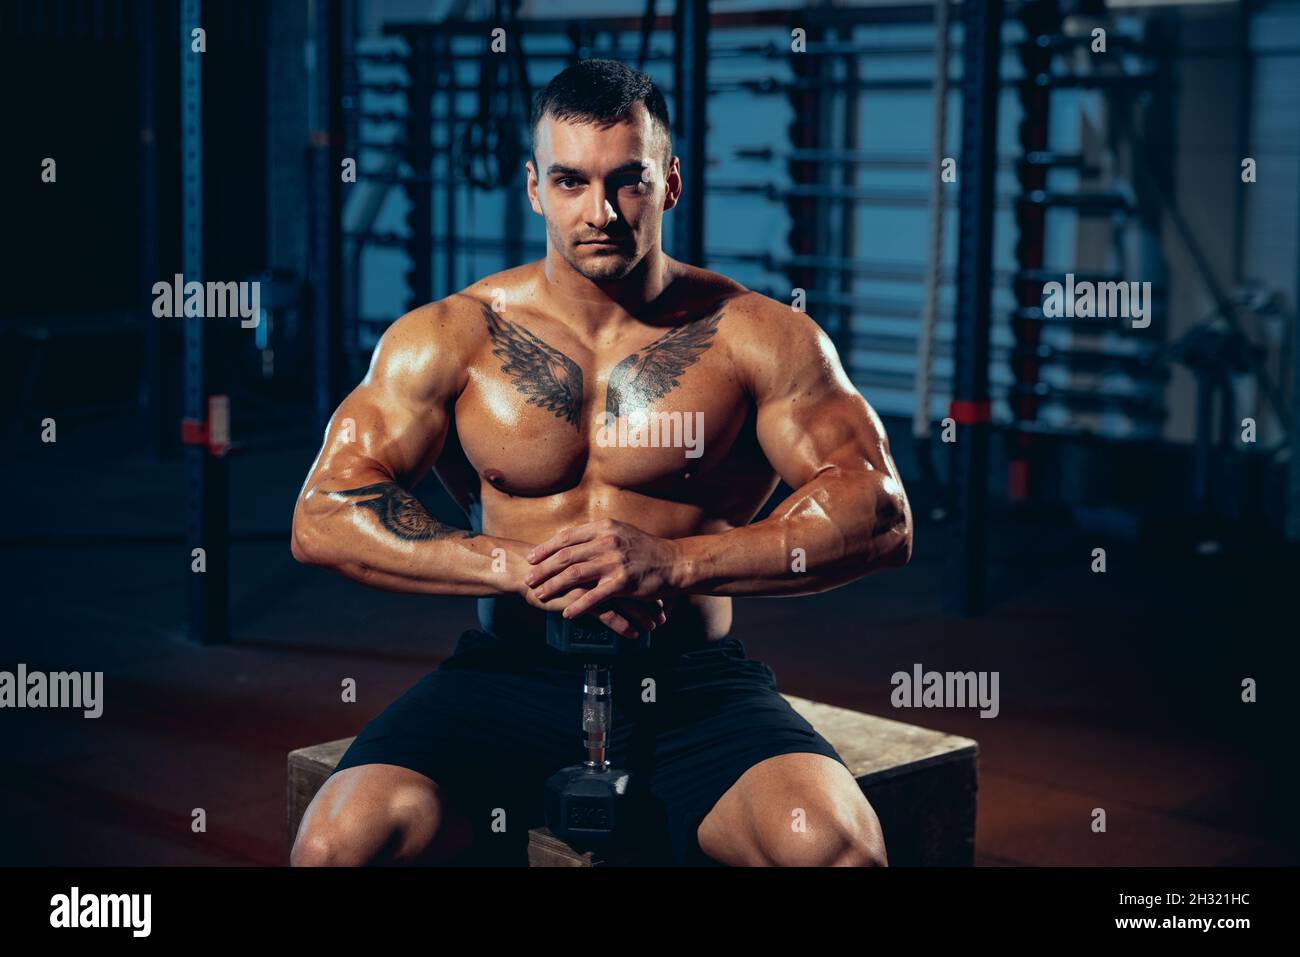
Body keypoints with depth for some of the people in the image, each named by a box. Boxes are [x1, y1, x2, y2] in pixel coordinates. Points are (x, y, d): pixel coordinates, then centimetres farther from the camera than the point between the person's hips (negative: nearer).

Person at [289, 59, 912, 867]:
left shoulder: (759, 338, 2)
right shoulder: (447, 339, 5)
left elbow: (881, 516, -7)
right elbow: (324, 516, -3)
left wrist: (674, 563, -20)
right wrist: (523, 568, -15)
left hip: (694, 689, -1)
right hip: (509, 680, 1)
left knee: (838, 844, -31)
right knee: (339, 840, -26)